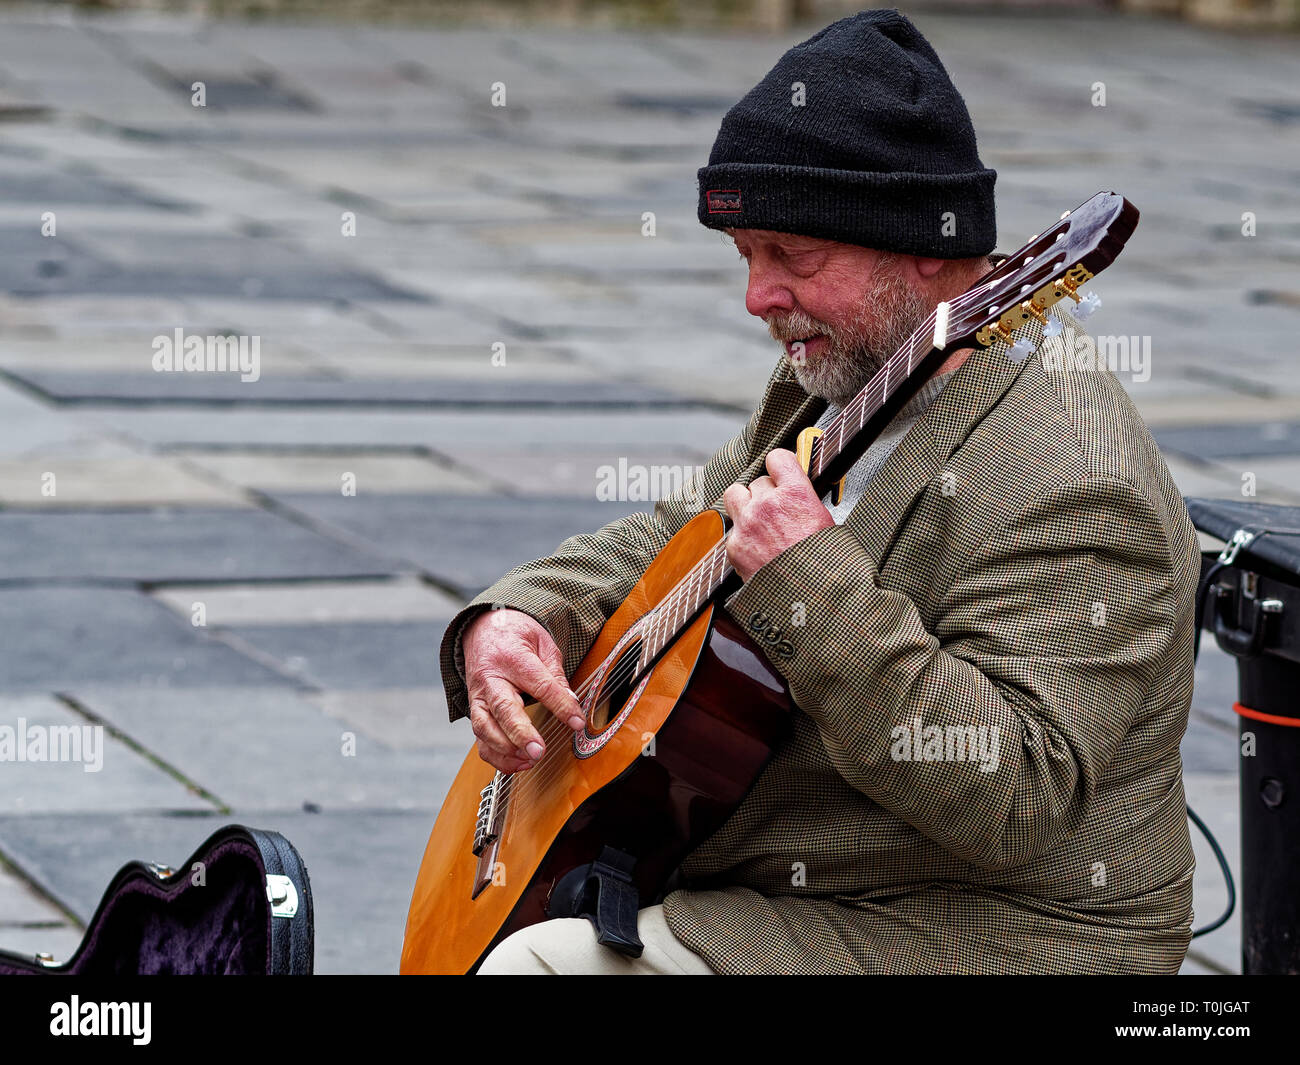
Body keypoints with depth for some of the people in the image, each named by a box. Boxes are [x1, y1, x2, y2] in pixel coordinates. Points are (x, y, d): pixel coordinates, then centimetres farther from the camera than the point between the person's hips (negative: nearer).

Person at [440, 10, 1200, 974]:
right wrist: (511, 619, -1)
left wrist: (816, 589, -35)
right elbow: (658, 544, 19)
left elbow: (1010, 801, -32)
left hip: (980, 941, -10)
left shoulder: (1074, 485, -24)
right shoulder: (828, 397, 9)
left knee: (537, 964, -19)